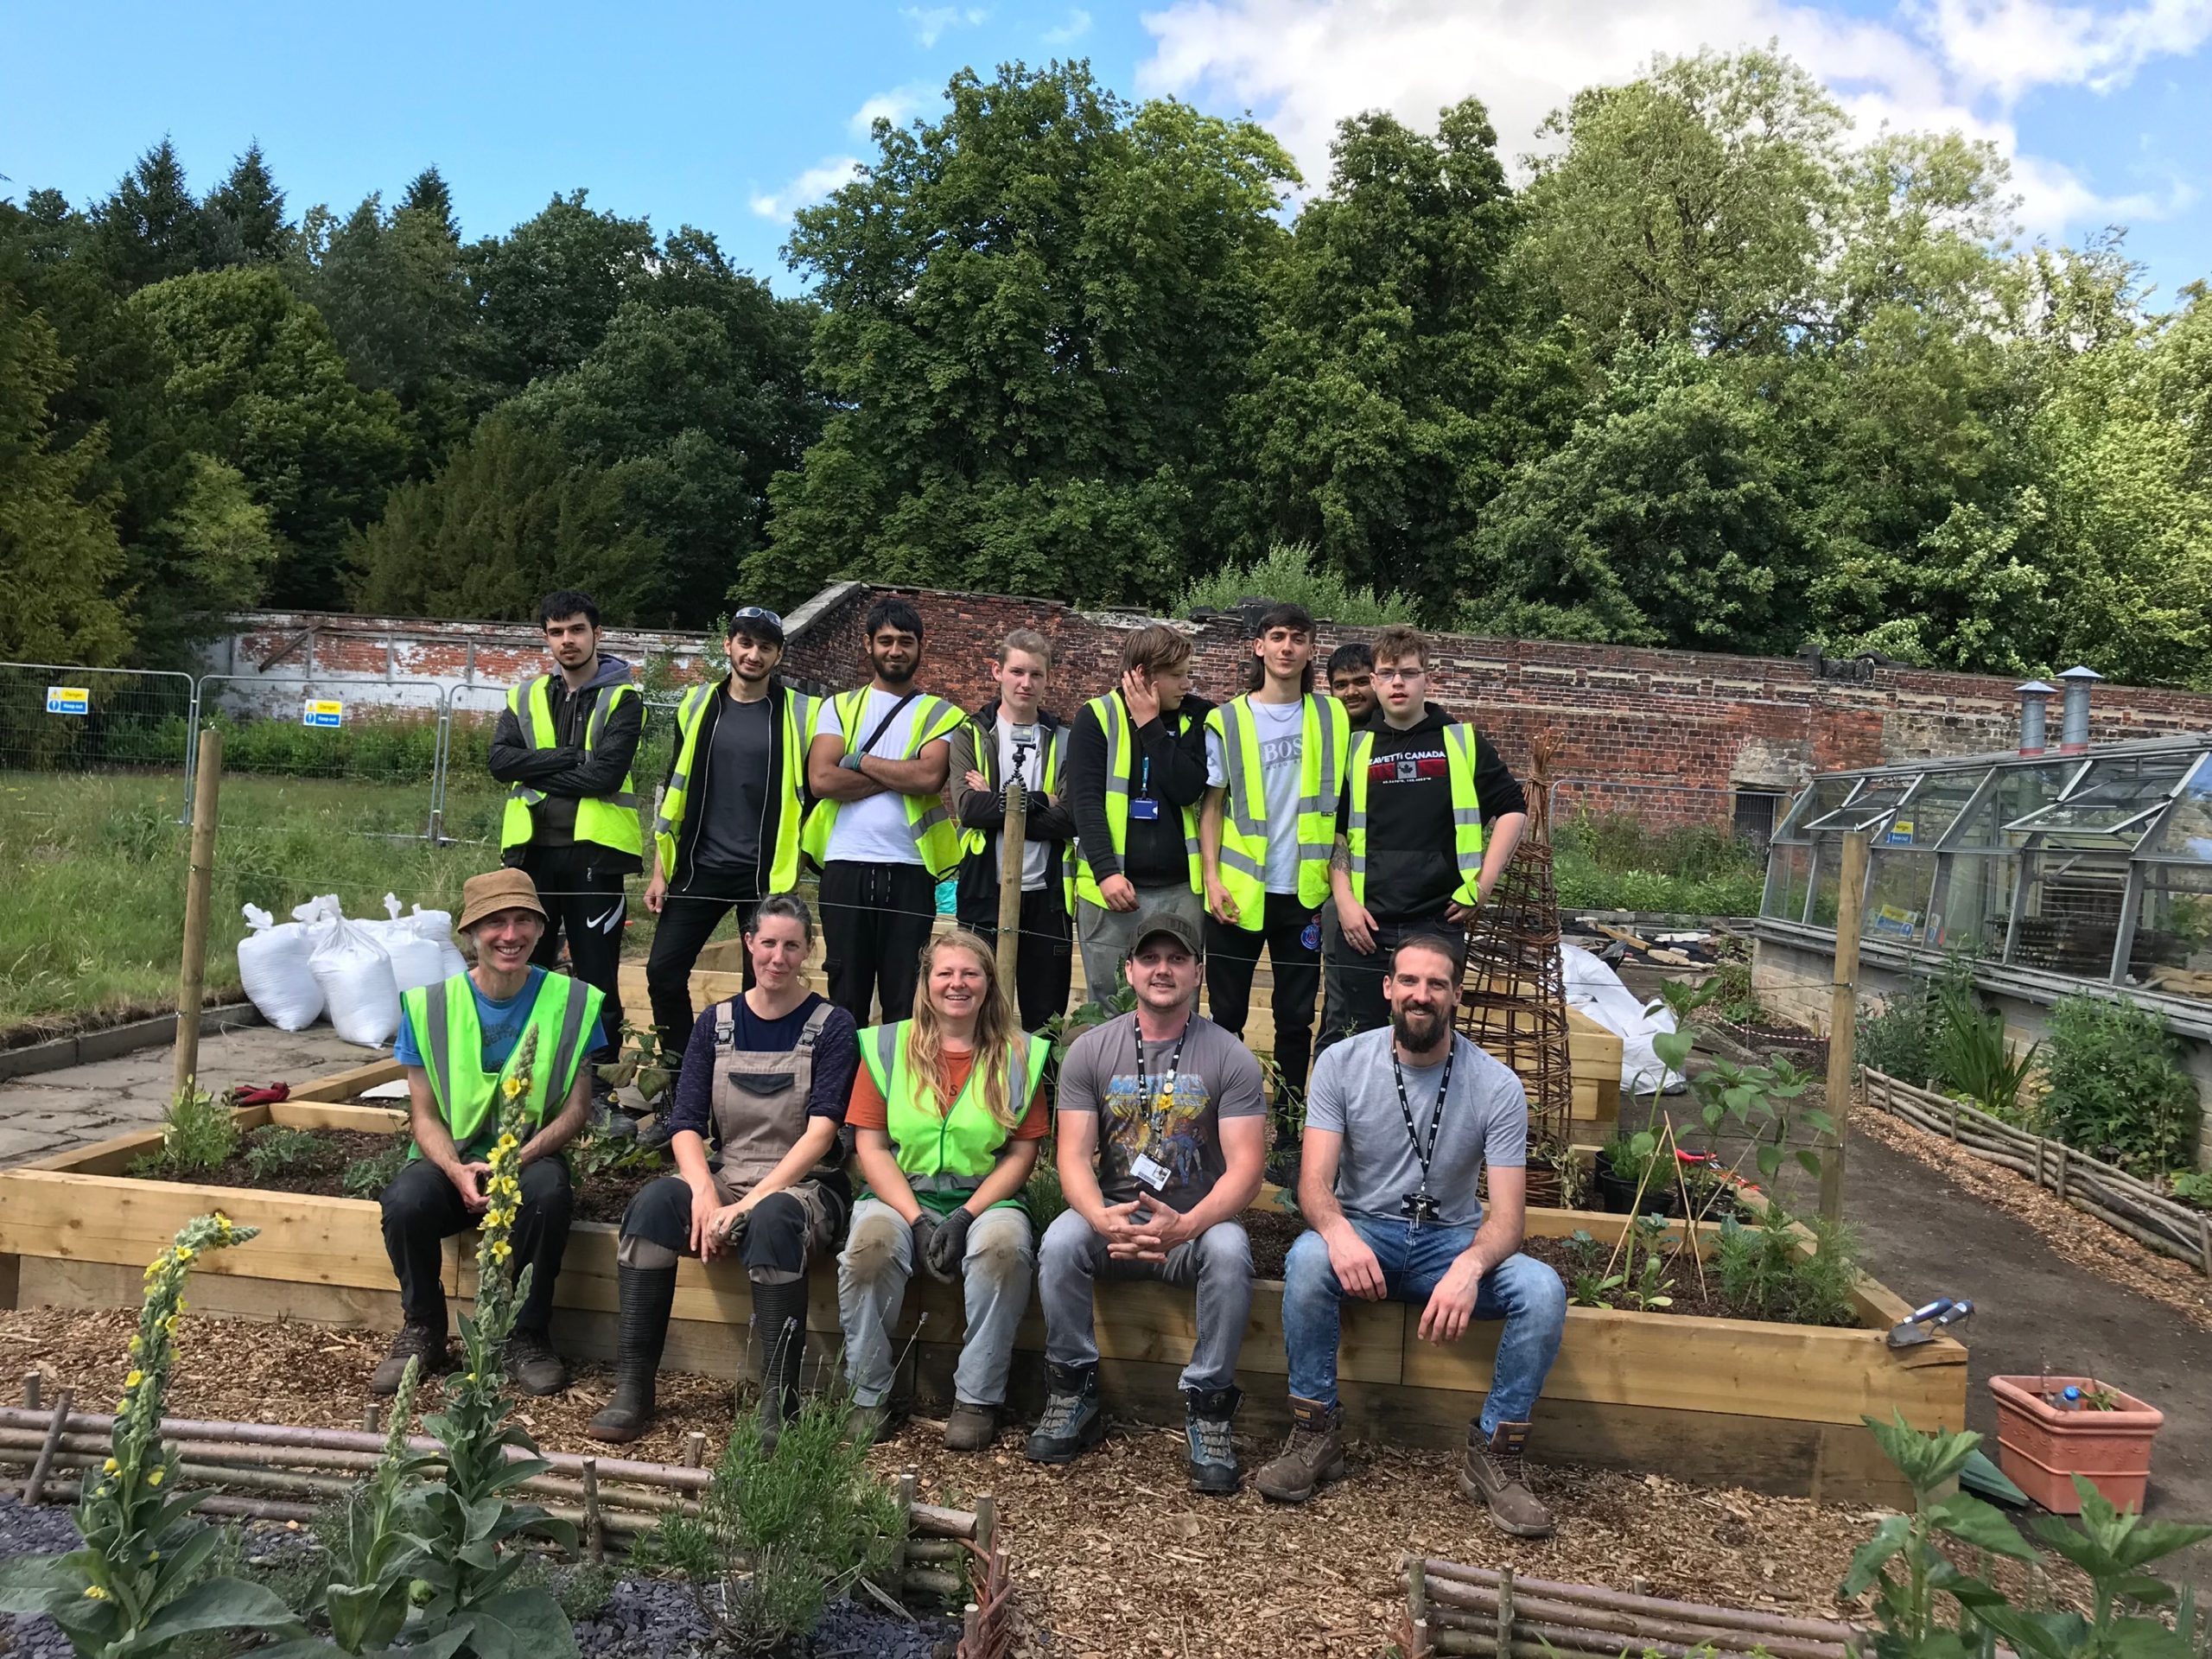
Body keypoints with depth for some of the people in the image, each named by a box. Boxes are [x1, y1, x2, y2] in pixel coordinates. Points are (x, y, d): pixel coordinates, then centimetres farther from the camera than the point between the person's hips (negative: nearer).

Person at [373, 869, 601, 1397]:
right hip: (452, 1160, 1)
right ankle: (421, 1332, -1)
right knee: (405, 1201, -30)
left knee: (549, 1192, -34)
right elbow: (423, 1114, 0)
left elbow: (577, 1108, -4)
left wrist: (518, 1161, -20)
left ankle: (526, 1337, -10)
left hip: (531, 1159, -1)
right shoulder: (430, 1006, -2)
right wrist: (457, 1170, -20)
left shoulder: (571, 1003, -5)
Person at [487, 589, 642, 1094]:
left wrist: (538, 774, -8)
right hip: (533, 847, 4)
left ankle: (600, 1076, 10)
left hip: (594, 849, -4)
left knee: (597, 976, 2)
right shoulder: (525, 697, 12)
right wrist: (570, 757, -13)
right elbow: (500, 760, -4)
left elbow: (606, 774, -15)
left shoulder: (621, 699, -2)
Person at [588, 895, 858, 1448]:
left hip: (803, 1187, -3)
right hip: (724, 1178, 4)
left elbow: (821, 1131, -11)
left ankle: (779, 1402, -30)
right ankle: (632, 1389, -22)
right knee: (653, 1203, -27)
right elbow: (686, 1125, 2)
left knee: (773, 1218, -37)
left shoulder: (831, 1026, -1)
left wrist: (751, 1202, -21)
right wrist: (705, 1194, -18)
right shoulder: (716, 1023, 10)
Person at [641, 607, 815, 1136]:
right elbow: (673, 789, 10)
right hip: (698, 868, 3)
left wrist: (793, 866, -2)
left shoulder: (798, 713, -1)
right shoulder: (698, 705, 7)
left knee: (762, 990, 3)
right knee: (664, 973, -1)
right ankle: (681, 1099, 12)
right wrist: (661, 867, 7)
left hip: (765, 874, -3)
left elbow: (811, 793, 3)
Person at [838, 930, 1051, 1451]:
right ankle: (869, 1395, -13)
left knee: (1004, 1242, -33)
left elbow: (1022, 1153, 2)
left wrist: (967, 1216, -12)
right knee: (871, 1239, -32)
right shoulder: (888, 1047, 7)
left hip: (985, 1199, 0)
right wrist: (917, 1219, -12)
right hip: (901, 1196, 1)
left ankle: (978, 1398, -16)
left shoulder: (1018, 1056, 6)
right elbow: (869, 1146, 1)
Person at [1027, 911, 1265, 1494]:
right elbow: (1074, 1157, -5)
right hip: (1111, 1216, 1)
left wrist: (1185, 1225, -30)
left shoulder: (1230, 1058, -3)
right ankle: (1074, 1396, -9)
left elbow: (1245, 1169, -11)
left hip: (1195, 1222, -1)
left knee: (1230, 1251, -33)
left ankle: (1207, 1412, -17)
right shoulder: (1090, 1051, 2)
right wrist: (1103, 1219, -28)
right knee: (1059, 1242, -29)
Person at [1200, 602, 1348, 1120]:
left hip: (1304, 892, 1)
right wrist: (1212, 878, -7)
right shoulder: (1227, 720, 2)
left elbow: (1343, 805, 8)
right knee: (1227, 1013, 7)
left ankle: (1289, 1122, 19)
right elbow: (1211, 805, 3)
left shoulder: (1332, 718, 6)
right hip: (1238, 892, -1)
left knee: (1297, 1017, 7)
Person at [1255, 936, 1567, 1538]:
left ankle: (1495, 1455, -8)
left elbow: (1507, 1215, -14)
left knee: (1542, 1289, -28)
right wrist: (1338, 1232, -39)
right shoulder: (1342, 1063, -8)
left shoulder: (1497, 1086, -9)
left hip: (1454, 1239, 1)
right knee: (1307, 1259, -34)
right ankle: (1316, 1435, -15)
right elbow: (1314, 1182, -14)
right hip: (1364, 1232, 0)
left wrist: (1469, 1266, -38)